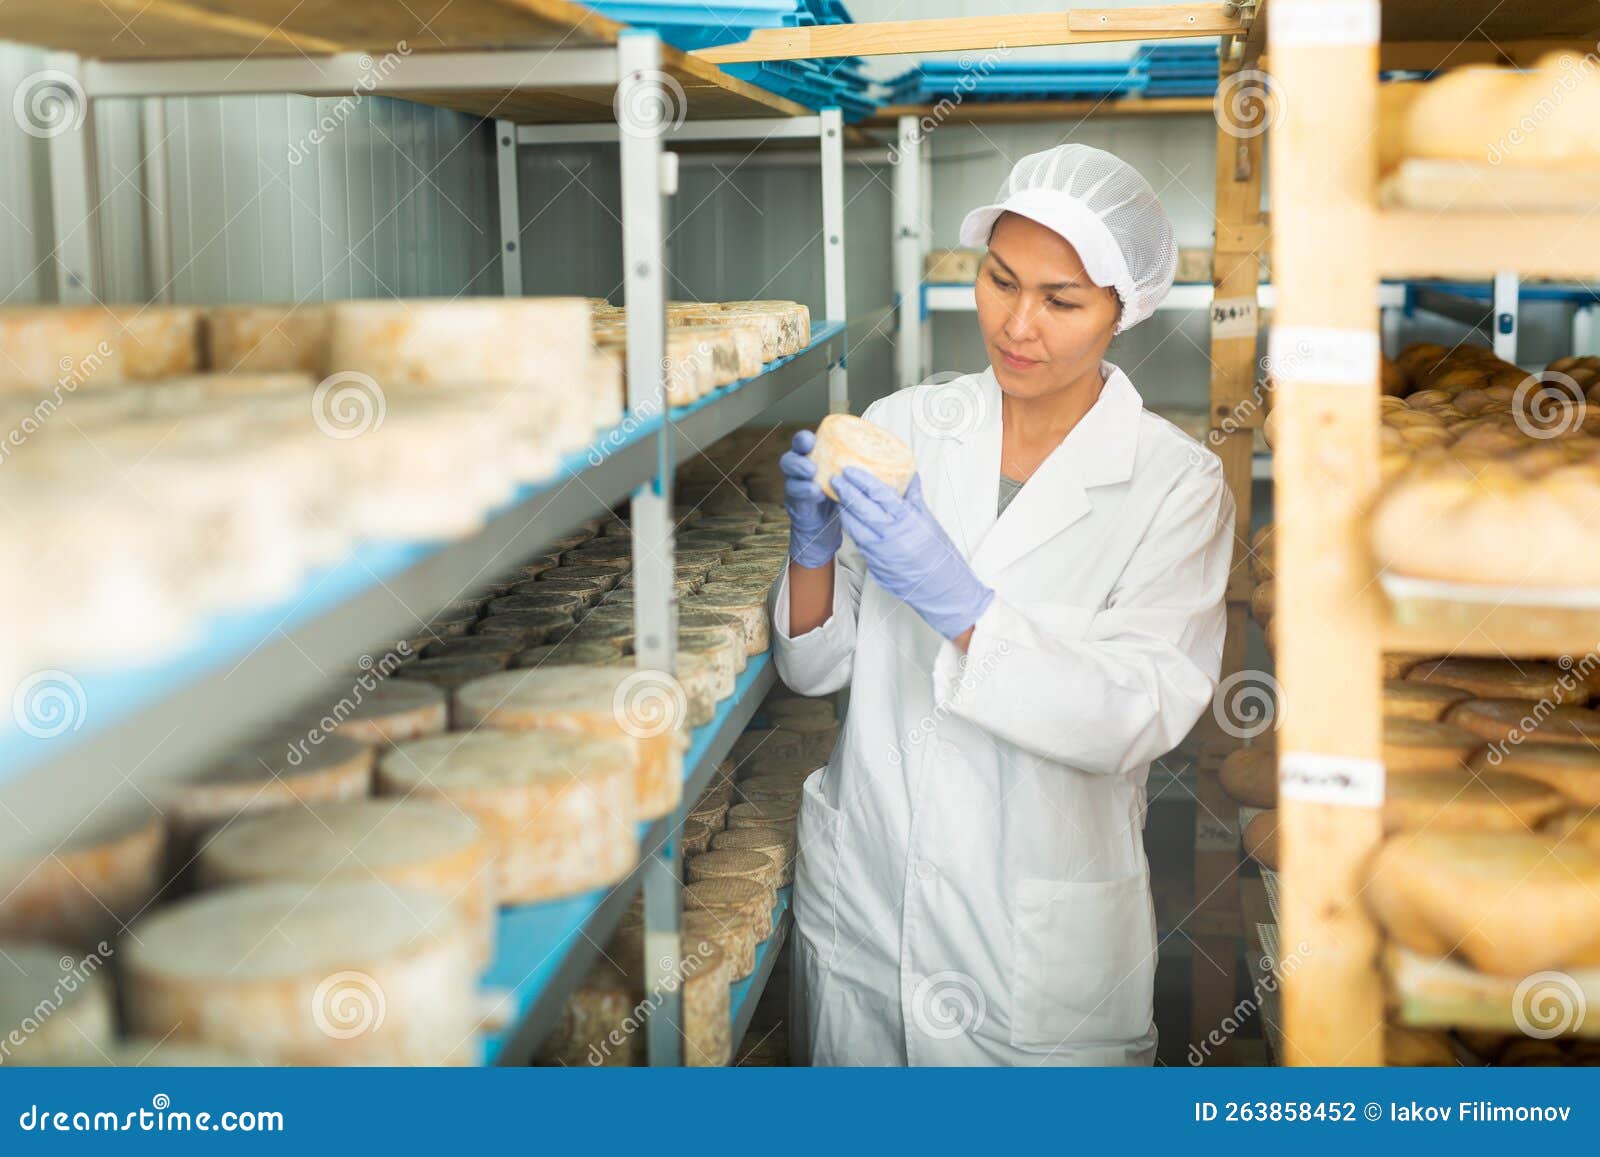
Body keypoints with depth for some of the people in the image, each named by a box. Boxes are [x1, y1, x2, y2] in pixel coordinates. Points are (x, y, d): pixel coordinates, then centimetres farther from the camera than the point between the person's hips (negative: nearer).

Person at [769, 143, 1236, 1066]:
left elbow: (1141, 720, -19)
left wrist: (961, 606, -30)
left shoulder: (1177, 484, -9)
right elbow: (816, 667, 2)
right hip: (860, 899, 3)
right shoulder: (904, 427, -2)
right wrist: (814, 549, -19)